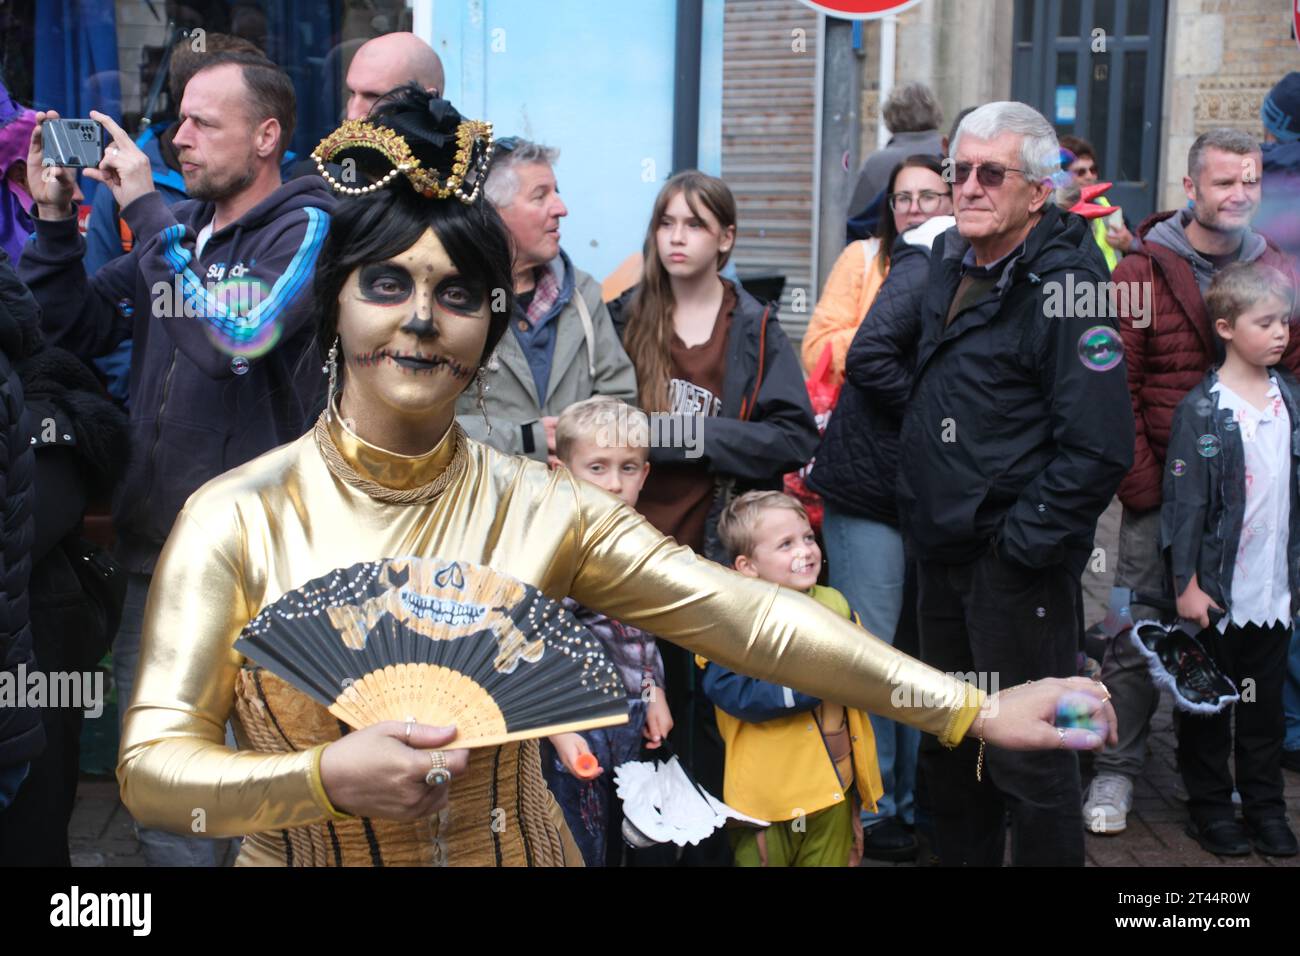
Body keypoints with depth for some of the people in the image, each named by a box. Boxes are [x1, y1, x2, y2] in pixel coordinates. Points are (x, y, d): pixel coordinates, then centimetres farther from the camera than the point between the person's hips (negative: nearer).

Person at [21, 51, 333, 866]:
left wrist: (147, 210, -17)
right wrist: (55, 220, 1)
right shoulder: (176, 230, 11)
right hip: (159, 544, 7)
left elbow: (237, 337, -24)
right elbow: (80, 329, 13)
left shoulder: (308, 226, -8)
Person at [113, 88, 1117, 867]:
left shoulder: (544, 511, -10)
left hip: (511, 850, 2)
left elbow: (758, 620, -13)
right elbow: (151, 768, -16)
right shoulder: (236, 519, -14)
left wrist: (973, 710, -18)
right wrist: (328, 777, -32)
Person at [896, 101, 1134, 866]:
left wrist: (1025, 542, -19)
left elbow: (1100, 446, -22)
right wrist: (926, 513, 14)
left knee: (1028, 761, 1)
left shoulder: (1064, 284, -16)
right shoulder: (951, 262, 9)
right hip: (944, 548, 8)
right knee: (948, 745, 20)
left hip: (1016, 567, -8)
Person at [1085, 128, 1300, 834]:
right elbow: (1114, 391, -6)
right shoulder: (1141, 273, -4)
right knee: (1139, 627, 1)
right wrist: (1140, 483, -11)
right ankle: (1116, 770, 14)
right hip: (1161, 488, -3)